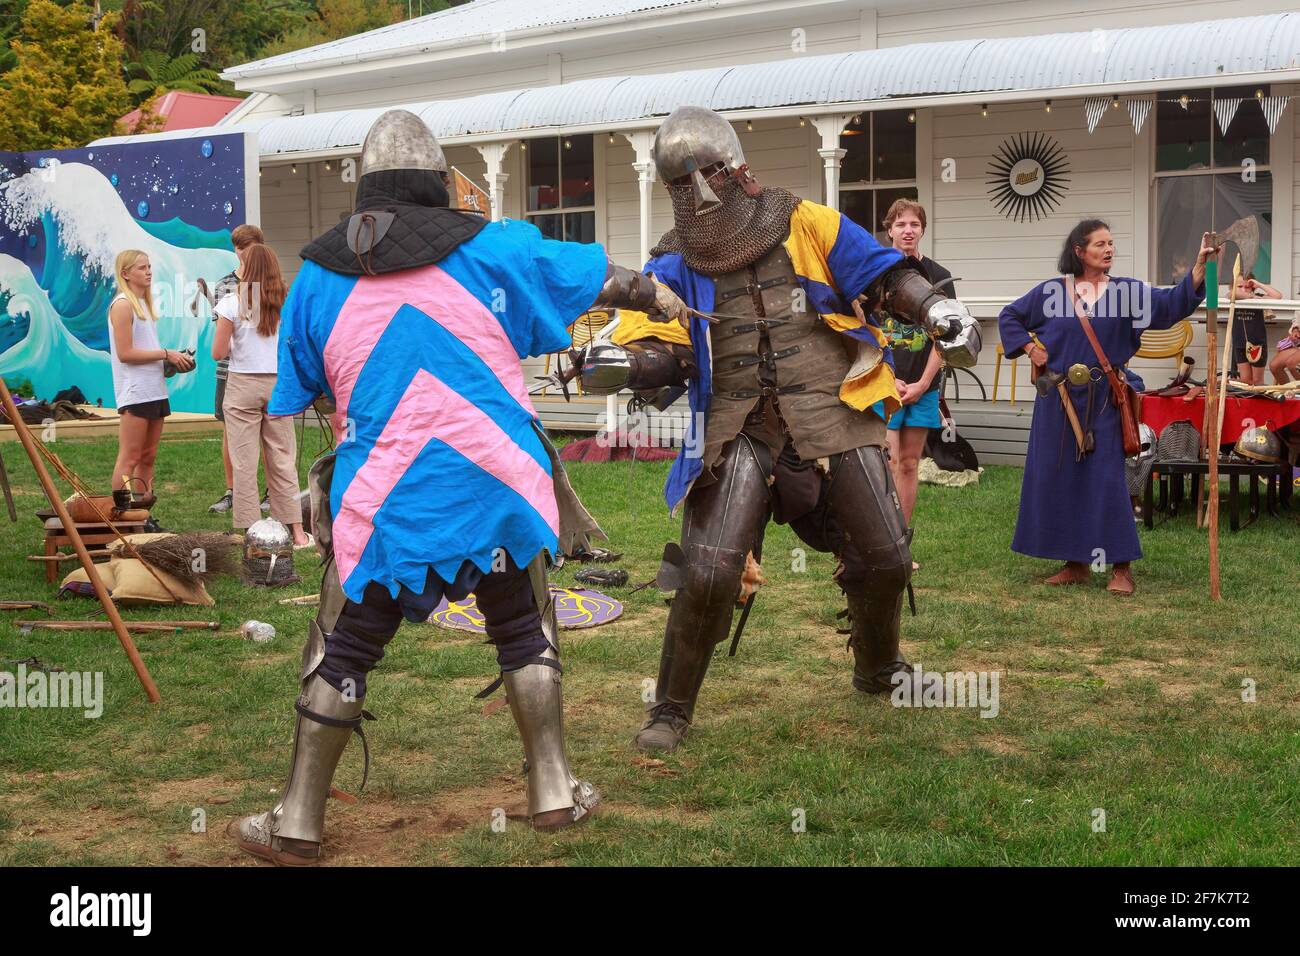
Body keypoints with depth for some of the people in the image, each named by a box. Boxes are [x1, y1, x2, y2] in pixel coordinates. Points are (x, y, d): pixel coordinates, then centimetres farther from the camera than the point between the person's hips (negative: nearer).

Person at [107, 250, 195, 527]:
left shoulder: (143, 304, 18)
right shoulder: (122, 304, -9)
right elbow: (125, 353, -16)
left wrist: (173, 359, 6)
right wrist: (166, 353, -14)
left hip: (155, 390, 9)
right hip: (134, 392, -9)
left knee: (148, 457, 10)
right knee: (129, 459, -8)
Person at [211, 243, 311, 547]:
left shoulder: (232, 303, -7)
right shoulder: (286, 304, 1)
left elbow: (218, 353, -8)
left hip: (243, 385, -3)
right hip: (279, 385, 3)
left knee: (244, 462, 3)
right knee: (282, 460, 9)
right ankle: (296, 530, 10)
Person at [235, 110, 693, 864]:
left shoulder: (317, 278, 3)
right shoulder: (493, 249, -2)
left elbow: (297, 391, 13)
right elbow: (601, 278, 10)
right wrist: (660, 296, 29)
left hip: (382, 497, 0)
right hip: (494, 483, 0)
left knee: (341, 651, 11)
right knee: (525, 630, 19)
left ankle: (297, 824, 16)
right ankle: (555, 791, 22)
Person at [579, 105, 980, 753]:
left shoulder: (805, 225, 4)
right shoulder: (675, 263, 5)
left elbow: (886, 273, 7)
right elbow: (668, 351, -4)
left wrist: (938, 310, -8)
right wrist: (623, 361, -25)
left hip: (830, 412, 1)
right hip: (740, 427, -1)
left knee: (887, 557, 6)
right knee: (708, 571, -14)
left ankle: (879, 671, 36)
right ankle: (671, 709, 6)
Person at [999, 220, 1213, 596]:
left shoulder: (1128, 291, 2)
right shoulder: (1051, 291, 2)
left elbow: (1174, 303, -11)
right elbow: (1009, 317, 14)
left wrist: (1200, 264, -23)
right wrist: (1029, 347, 1)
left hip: (1102, 400, -1)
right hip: (1058, 398, 1)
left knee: (1107, 478, -5)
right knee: (1058, 477, 5)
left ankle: (1121, 567, 3)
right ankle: (1075, 563, 16)